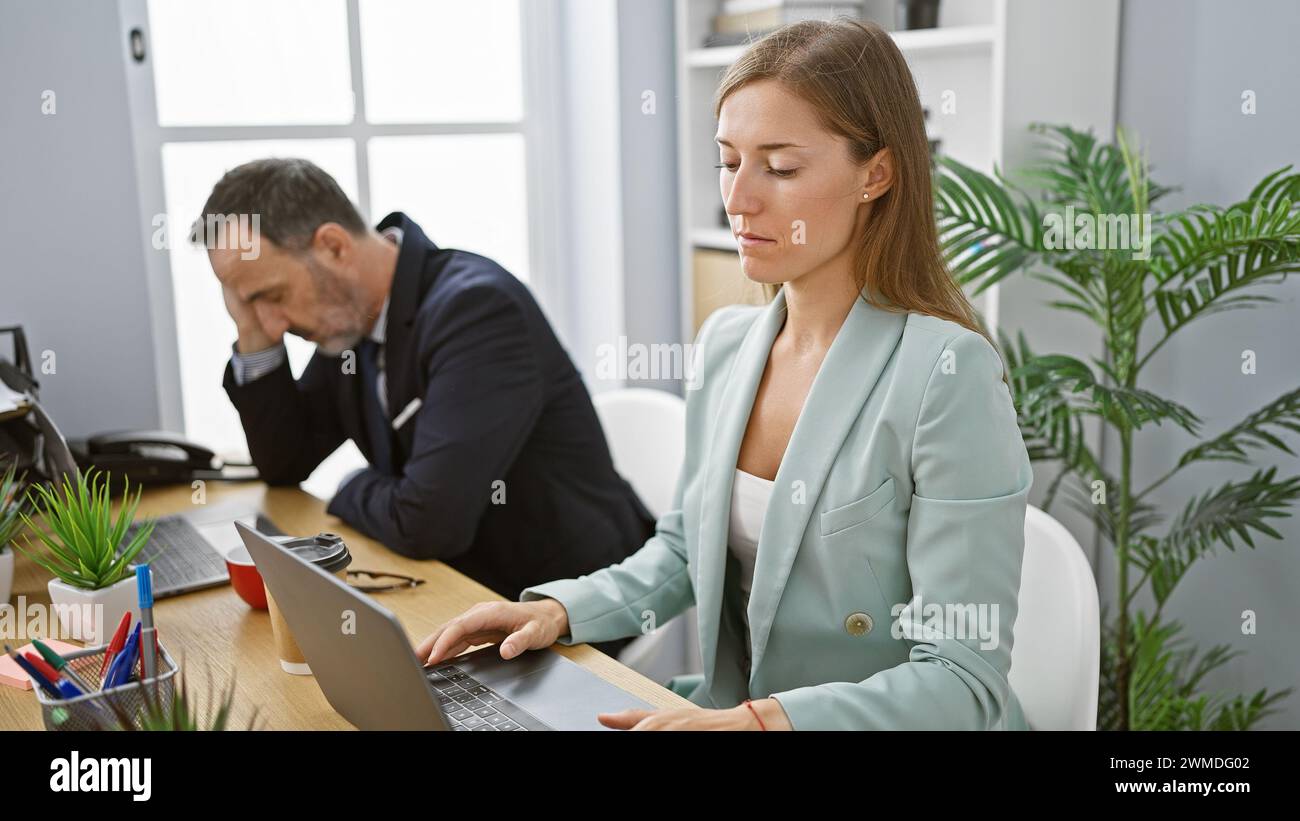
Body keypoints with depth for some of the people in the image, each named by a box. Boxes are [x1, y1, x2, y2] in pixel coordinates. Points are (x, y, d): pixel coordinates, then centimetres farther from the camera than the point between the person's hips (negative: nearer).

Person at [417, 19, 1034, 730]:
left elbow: (963, 679, -19)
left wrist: (760, 719, -30)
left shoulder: (946, 372, -18)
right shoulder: (725, 342, 3)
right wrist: (562, 609, -1)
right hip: (730, 705, 5)